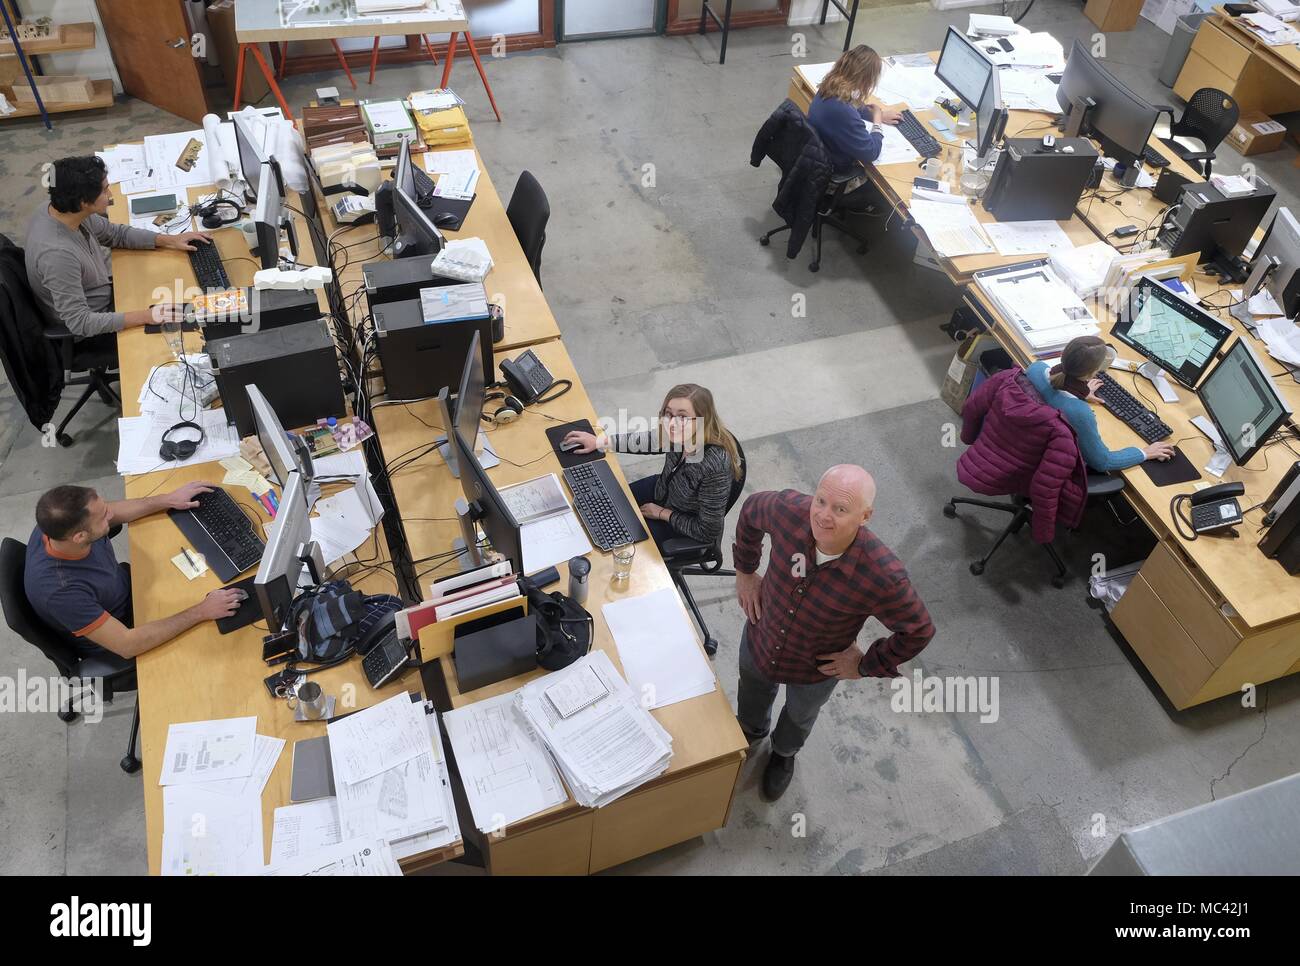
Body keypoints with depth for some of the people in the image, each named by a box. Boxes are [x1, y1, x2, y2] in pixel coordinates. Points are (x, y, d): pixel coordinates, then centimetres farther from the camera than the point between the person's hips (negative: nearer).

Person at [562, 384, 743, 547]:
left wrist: (662, 513, -17)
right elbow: (648, 440, 0)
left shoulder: (714, 468, -41)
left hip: (686, 531, -6)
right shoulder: (680, 435, -23)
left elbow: (708, 532, -29)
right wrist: (599, 442, 0)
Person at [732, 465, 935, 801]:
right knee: (752, 695, 35)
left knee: (800, 717, 33)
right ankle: (750, 731, 71)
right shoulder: (789, 509, -34)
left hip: (816, 669, -2)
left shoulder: (883, 577, -41)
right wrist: (745, 571, -4)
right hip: (760, 640, 2)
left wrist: (866, 665, -13)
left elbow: (919, 631, -22)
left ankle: (784, 754, 69)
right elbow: (751, 511, -9)